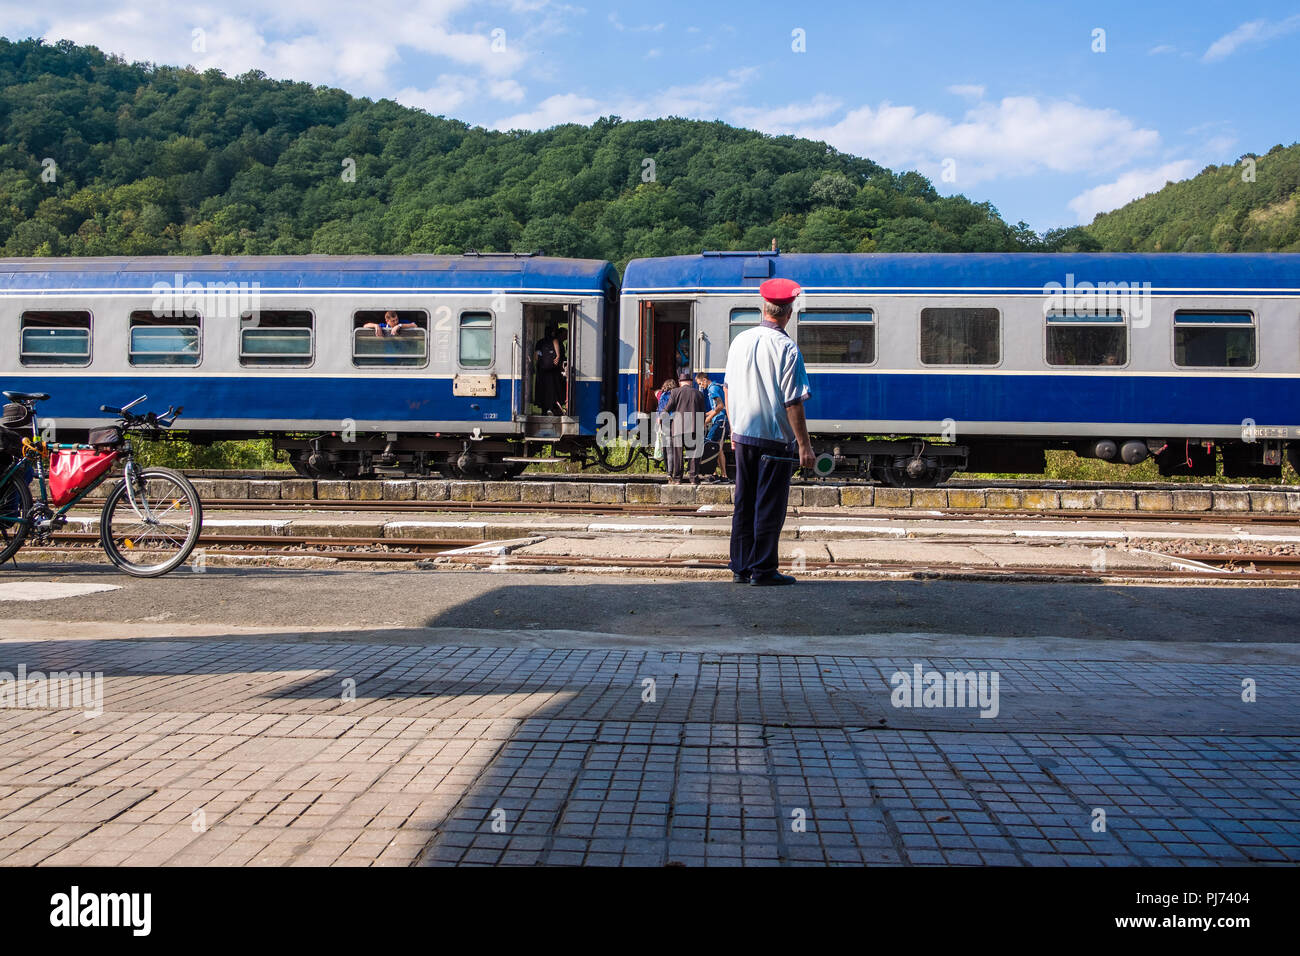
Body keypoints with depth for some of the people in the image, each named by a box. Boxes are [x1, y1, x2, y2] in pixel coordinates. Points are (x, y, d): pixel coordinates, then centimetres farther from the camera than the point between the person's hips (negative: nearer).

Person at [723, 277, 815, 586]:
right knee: (769, 506, 2)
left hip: (743, 435, 6)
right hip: (775, 438, -6)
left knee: (743, 503, 12)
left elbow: (728, 389, 13)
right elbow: (793, 402, -15)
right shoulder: (787, 348, -14)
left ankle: (740, 568, 17)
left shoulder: (741, 340, 5)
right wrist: (804, 445, -10)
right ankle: (762, 569, 6)